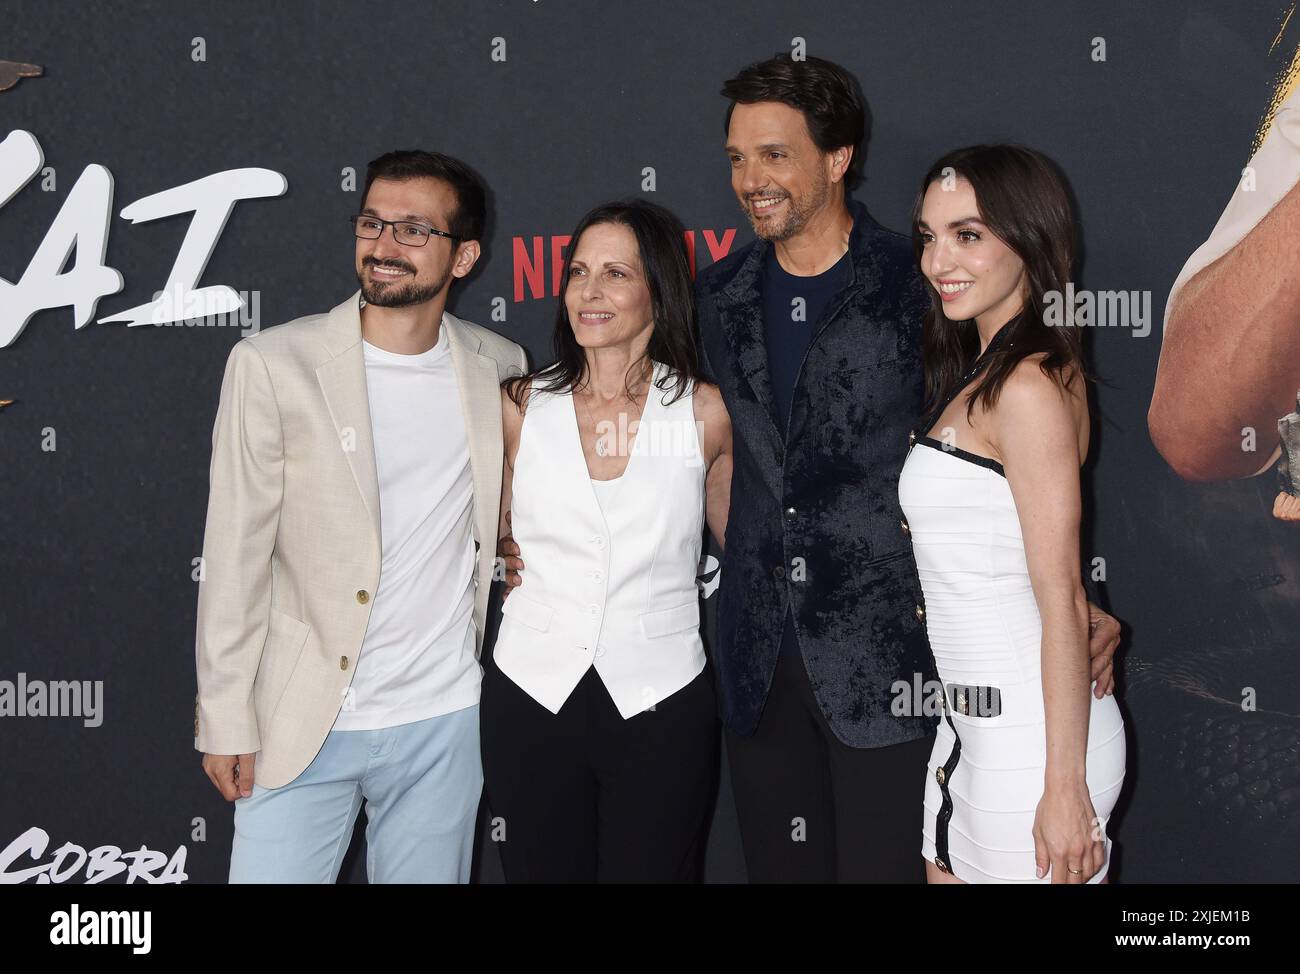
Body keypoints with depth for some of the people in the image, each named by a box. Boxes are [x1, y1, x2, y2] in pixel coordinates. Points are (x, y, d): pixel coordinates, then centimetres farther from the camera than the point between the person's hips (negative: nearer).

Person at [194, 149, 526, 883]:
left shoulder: (498, 369, 3)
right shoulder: (274, 365, -8)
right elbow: (236, 554, -7)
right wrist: (225, 720, -7)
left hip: (443, 720, 3)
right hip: (302, 722, -2)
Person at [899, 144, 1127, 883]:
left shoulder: (1029, 386, -16)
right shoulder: (981, 378, 12)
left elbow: (1063, 599, -18)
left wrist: (1066, 788, -18)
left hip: (1034, 731, -9)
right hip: (973, 720, 9)